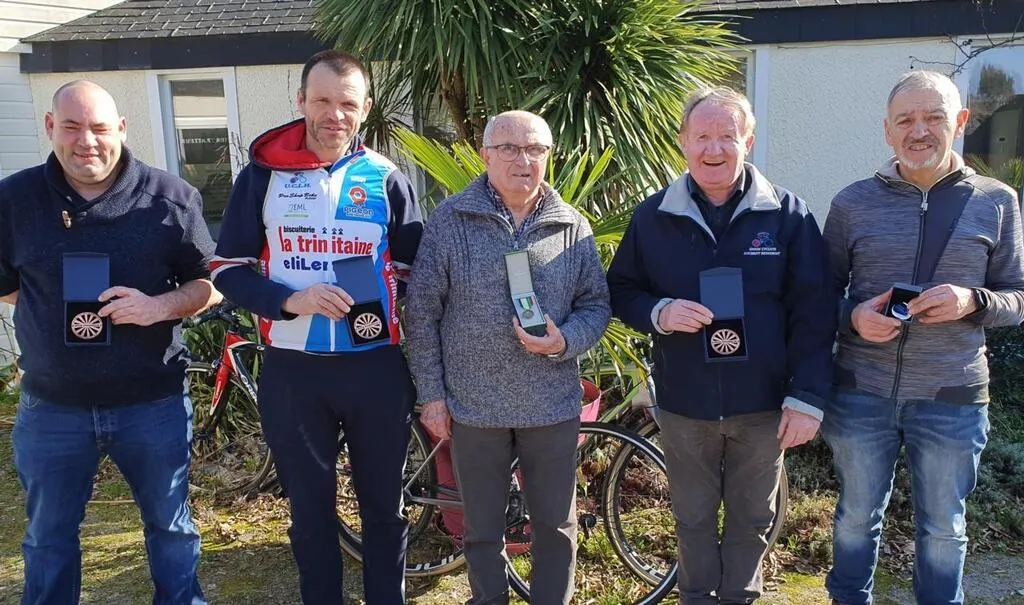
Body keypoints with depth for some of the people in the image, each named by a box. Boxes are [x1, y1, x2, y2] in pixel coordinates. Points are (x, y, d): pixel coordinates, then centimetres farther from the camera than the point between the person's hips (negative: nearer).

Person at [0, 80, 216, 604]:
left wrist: (158, 306, -20)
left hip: (153, 404, -1)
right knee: (48, 540, 18)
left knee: (171, 528, 16)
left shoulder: (170, 197, -6)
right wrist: (57, 305, -3)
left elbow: (210, 284, -2)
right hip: (50, 408, 2)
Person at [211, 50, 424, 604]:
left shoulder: (387, 180, 2)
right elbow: (228, 270, 1)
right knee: (310, 509, 13)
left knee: (383, 505, 13)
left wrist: (383, 306, -13)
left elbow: (412, 275, 8)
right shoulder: (263, 174, 0)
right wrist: (291, 300, -17)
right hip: (292, 370, 0)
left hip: (377, 367, 1)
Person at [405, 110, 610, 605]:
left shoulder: (571, 226, 2)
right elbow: (422, 311, -2)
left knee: (557, 527, 13)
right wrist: (432, 393, -4)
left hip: (552, 405, 2)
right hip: (473, 406, -1)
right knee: (482, 529, 14)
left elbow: (596, 303, 7)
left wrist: (563, 341, -14)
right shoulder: (450, 220, -3)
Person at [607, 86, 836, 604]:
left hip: (762, 404, 0)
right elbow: (621, 291, 5)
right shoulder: (653, 216, -2)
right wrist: (659, 313, -17)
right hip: (684, 404, 1)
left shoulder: (787, 214, -5)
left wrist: (808, 397, -10)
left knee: (752, 518, 17)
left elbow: (813, 313, -6)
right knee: (693, 519, 17)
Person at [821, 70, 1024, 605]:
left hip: (951, 399, 0)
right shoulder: (854, 202, 0)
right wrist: (853, 317, -16)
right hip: (861, 394, 1)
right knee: (856, 516, 17)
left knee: (943, 526, 15)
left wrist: (973, 301, -17)